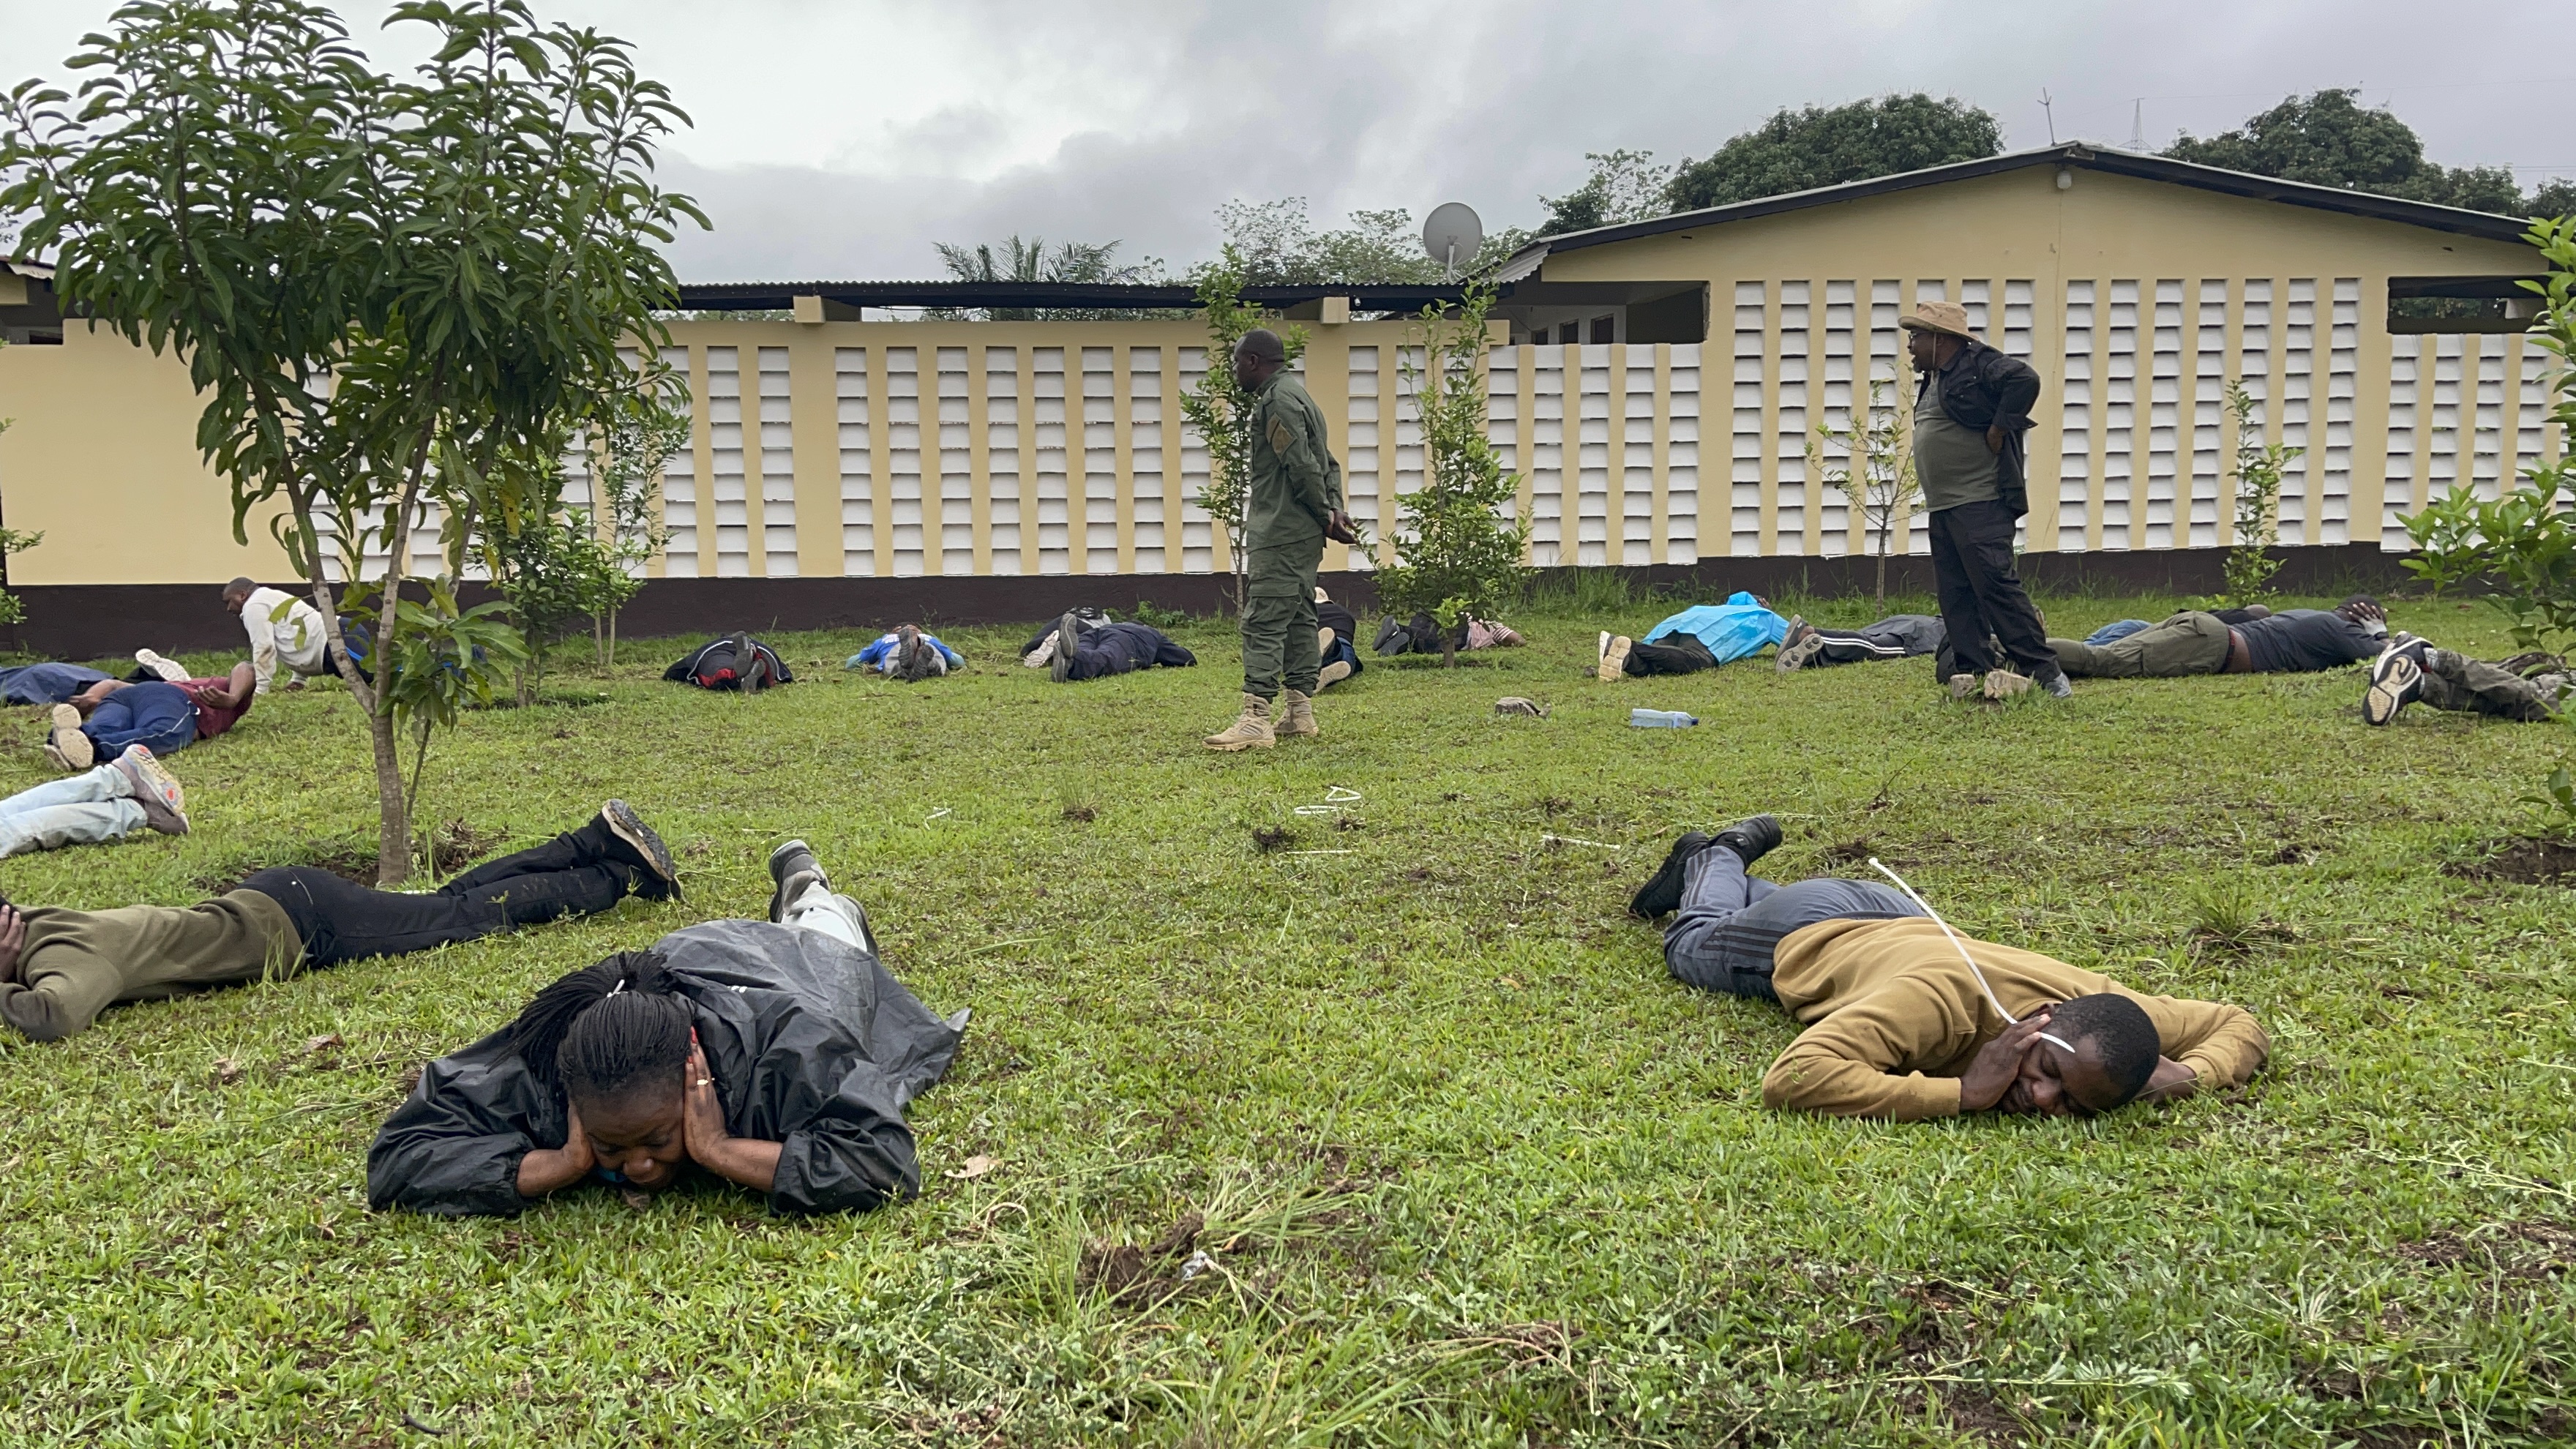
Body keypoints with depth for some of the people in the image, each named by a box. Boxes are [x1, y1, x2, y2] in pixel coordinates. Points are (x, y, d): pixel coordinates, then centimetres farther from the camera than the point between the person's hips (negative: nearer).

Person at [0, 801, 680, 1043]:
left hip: (294, 919, -7)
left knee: (467, 914, 5)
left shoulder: (63, 955, -25)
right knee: (457, 903, 16)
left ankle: (622, 876, 16)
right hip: (274, 906, 7)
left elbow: (55, 1014, -46)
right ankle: (601, 844, 24)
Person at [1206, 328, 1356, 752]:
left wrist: (1327, 516, -9)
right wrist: (1334, 511, 6)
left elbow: (1304, 467, -18)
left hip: (1279, 535, -11)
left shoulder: (1276, 400, -12)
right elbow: (1328, 464, 18)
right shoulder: (1298, 396, 21)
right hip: (1304, 535, 11)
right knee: (1298, 619, 12)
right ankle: (1299, 713, 16)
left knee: (1263, 623, -13)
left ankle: (1255, 720, -17)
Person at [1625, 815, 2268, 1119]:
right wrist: (1963, 1092, -59)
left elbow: (2240, 1025, -21)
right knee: (1690, 948, 31)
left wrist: (2186, 1075, -42)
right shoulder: (1939, 999, -52)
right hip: (1803, 936, -4)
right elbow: (1791, 1080, -60)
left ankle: (1730, 871, 61)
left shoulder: (2101, 1011, -37)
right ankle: (1718, 857, 50)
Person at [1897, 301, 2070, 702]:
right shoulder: (1931, 380, 19)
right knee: (1955, 597, 7)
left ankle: (2045, 672, -6)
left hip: (1980, 504, -10)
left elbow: (2026, 379, -24)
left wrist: (1998, 430, -19)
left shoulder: (1978, 366, -10)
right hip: (1942, 508, 10)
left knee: (1996, 586, -12)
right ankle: (1977, 675, 11)